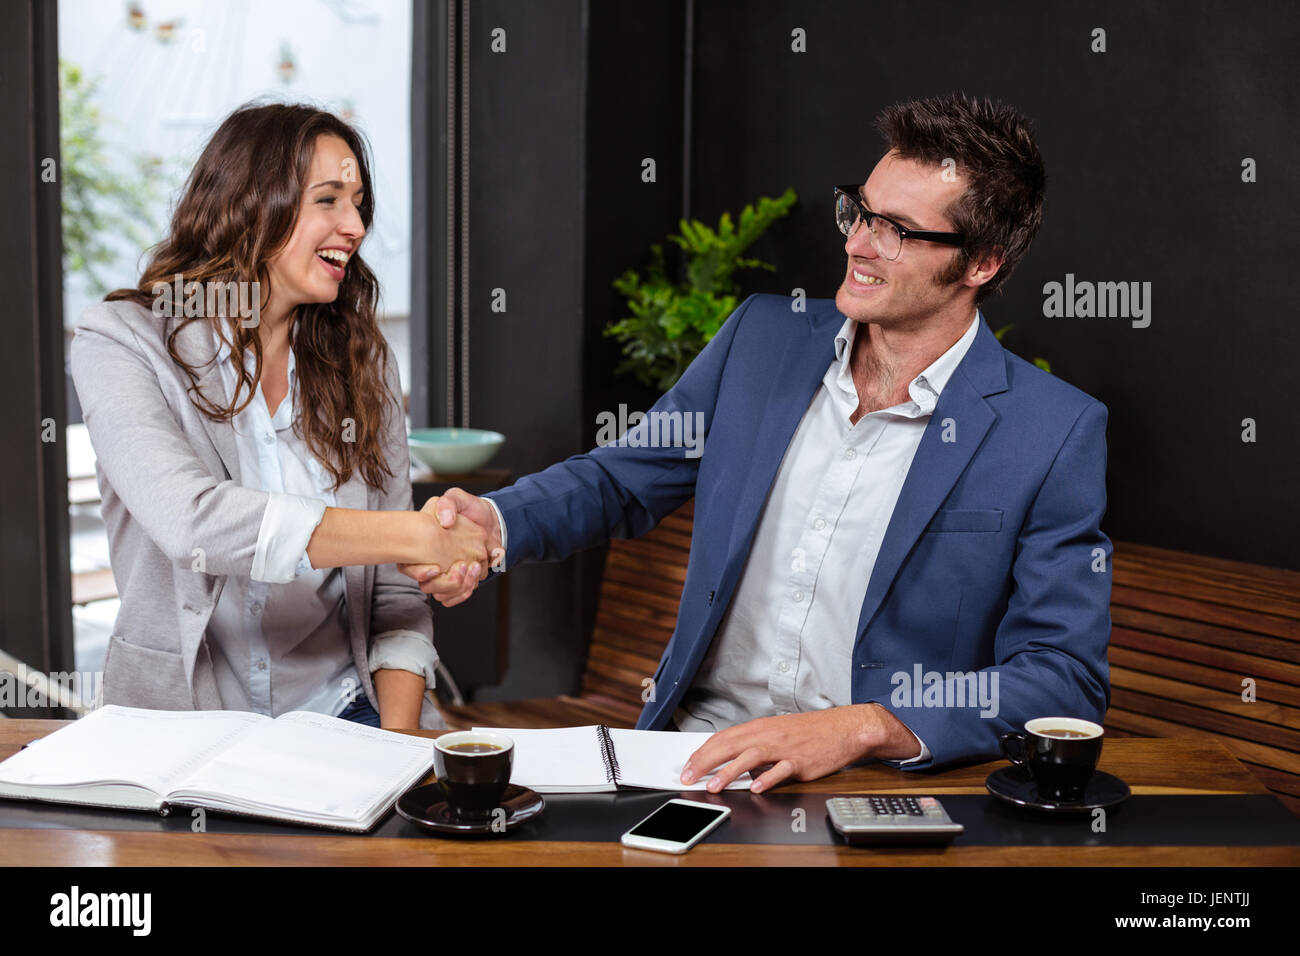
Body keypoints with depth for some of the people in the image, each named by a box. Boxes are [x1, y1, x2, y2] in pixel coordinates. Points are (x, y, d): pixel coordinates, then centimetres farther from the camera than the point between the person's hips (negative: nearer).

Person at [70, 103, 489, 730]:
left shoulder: (363, 361, 9)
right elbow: (191, 522, -22)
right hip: (184, 719, -2)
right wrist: (418, 536, -22)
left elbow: (394, 591, 8)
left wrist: (397, 743, -8)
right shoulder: (122, 341, -4)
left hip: (343, 711, 3)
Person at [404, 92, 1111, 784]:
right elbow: (619, 480, 17)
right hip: (695, 754, 3)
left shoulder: (1055, 433, -6)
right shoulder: (762, 336, 7)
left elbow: (1068, 678, -9)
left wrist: (860, 729, -22)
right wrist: (491, 522, -5)